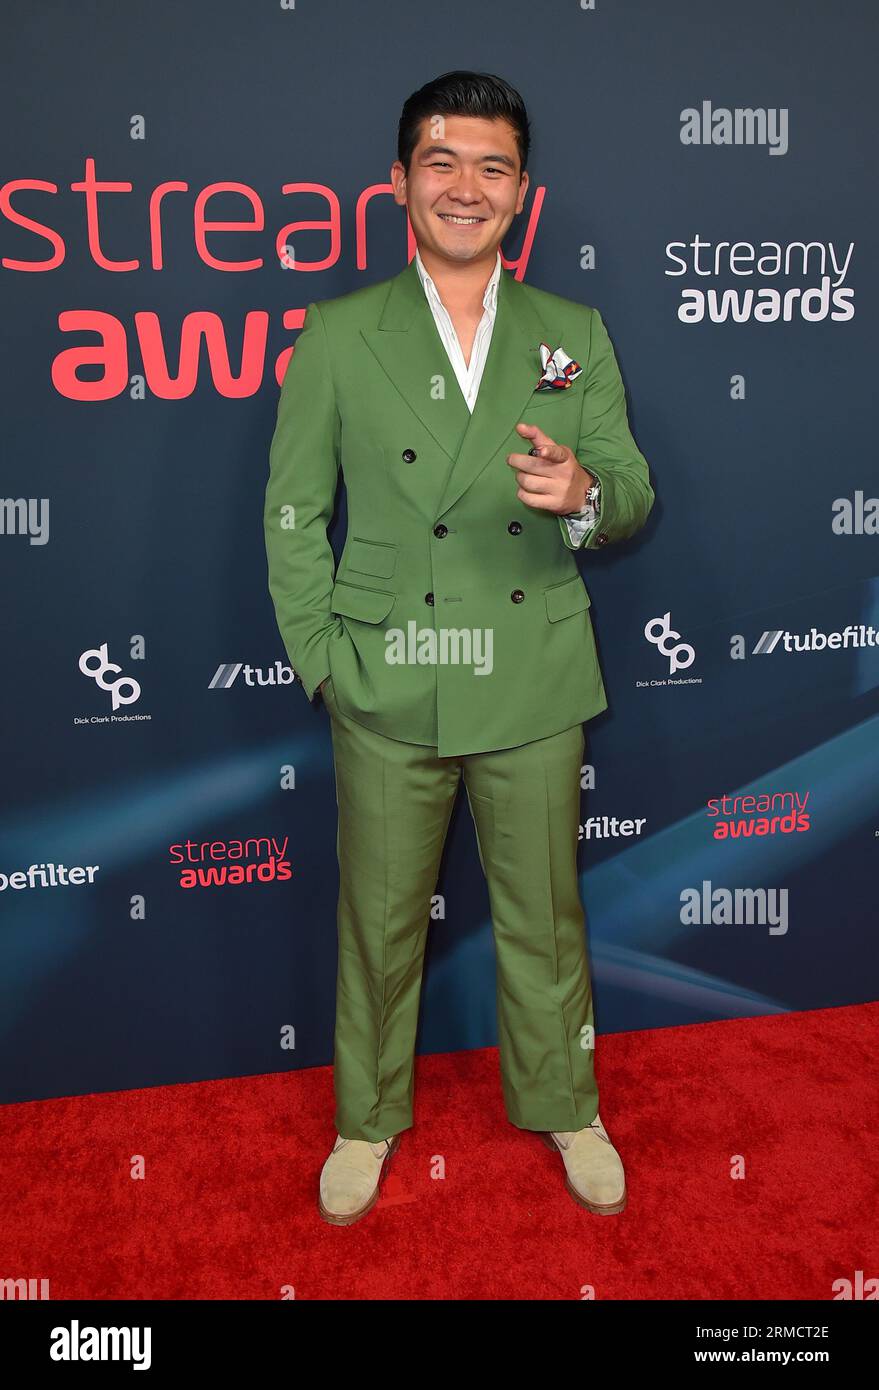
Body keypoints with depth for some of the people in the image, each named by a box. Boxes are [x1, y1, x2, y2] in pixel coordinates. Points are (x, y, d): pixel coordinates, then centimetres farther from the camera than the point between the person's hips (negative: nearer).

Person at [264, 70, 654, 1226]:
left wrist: (584, 495, -20)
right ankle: (369, 1118, 36)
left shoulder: (576, 335, 6)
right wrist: (320, 656, -5)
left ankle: (565, 1108, 38)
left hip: (535, 687, 1)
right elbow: (293, 512, 3)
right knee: (379, 916, 12)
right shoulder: (337, 337, 2)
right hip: (388, 692, -1)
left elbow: (633, 491, 4)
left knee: (543, 912, 14)